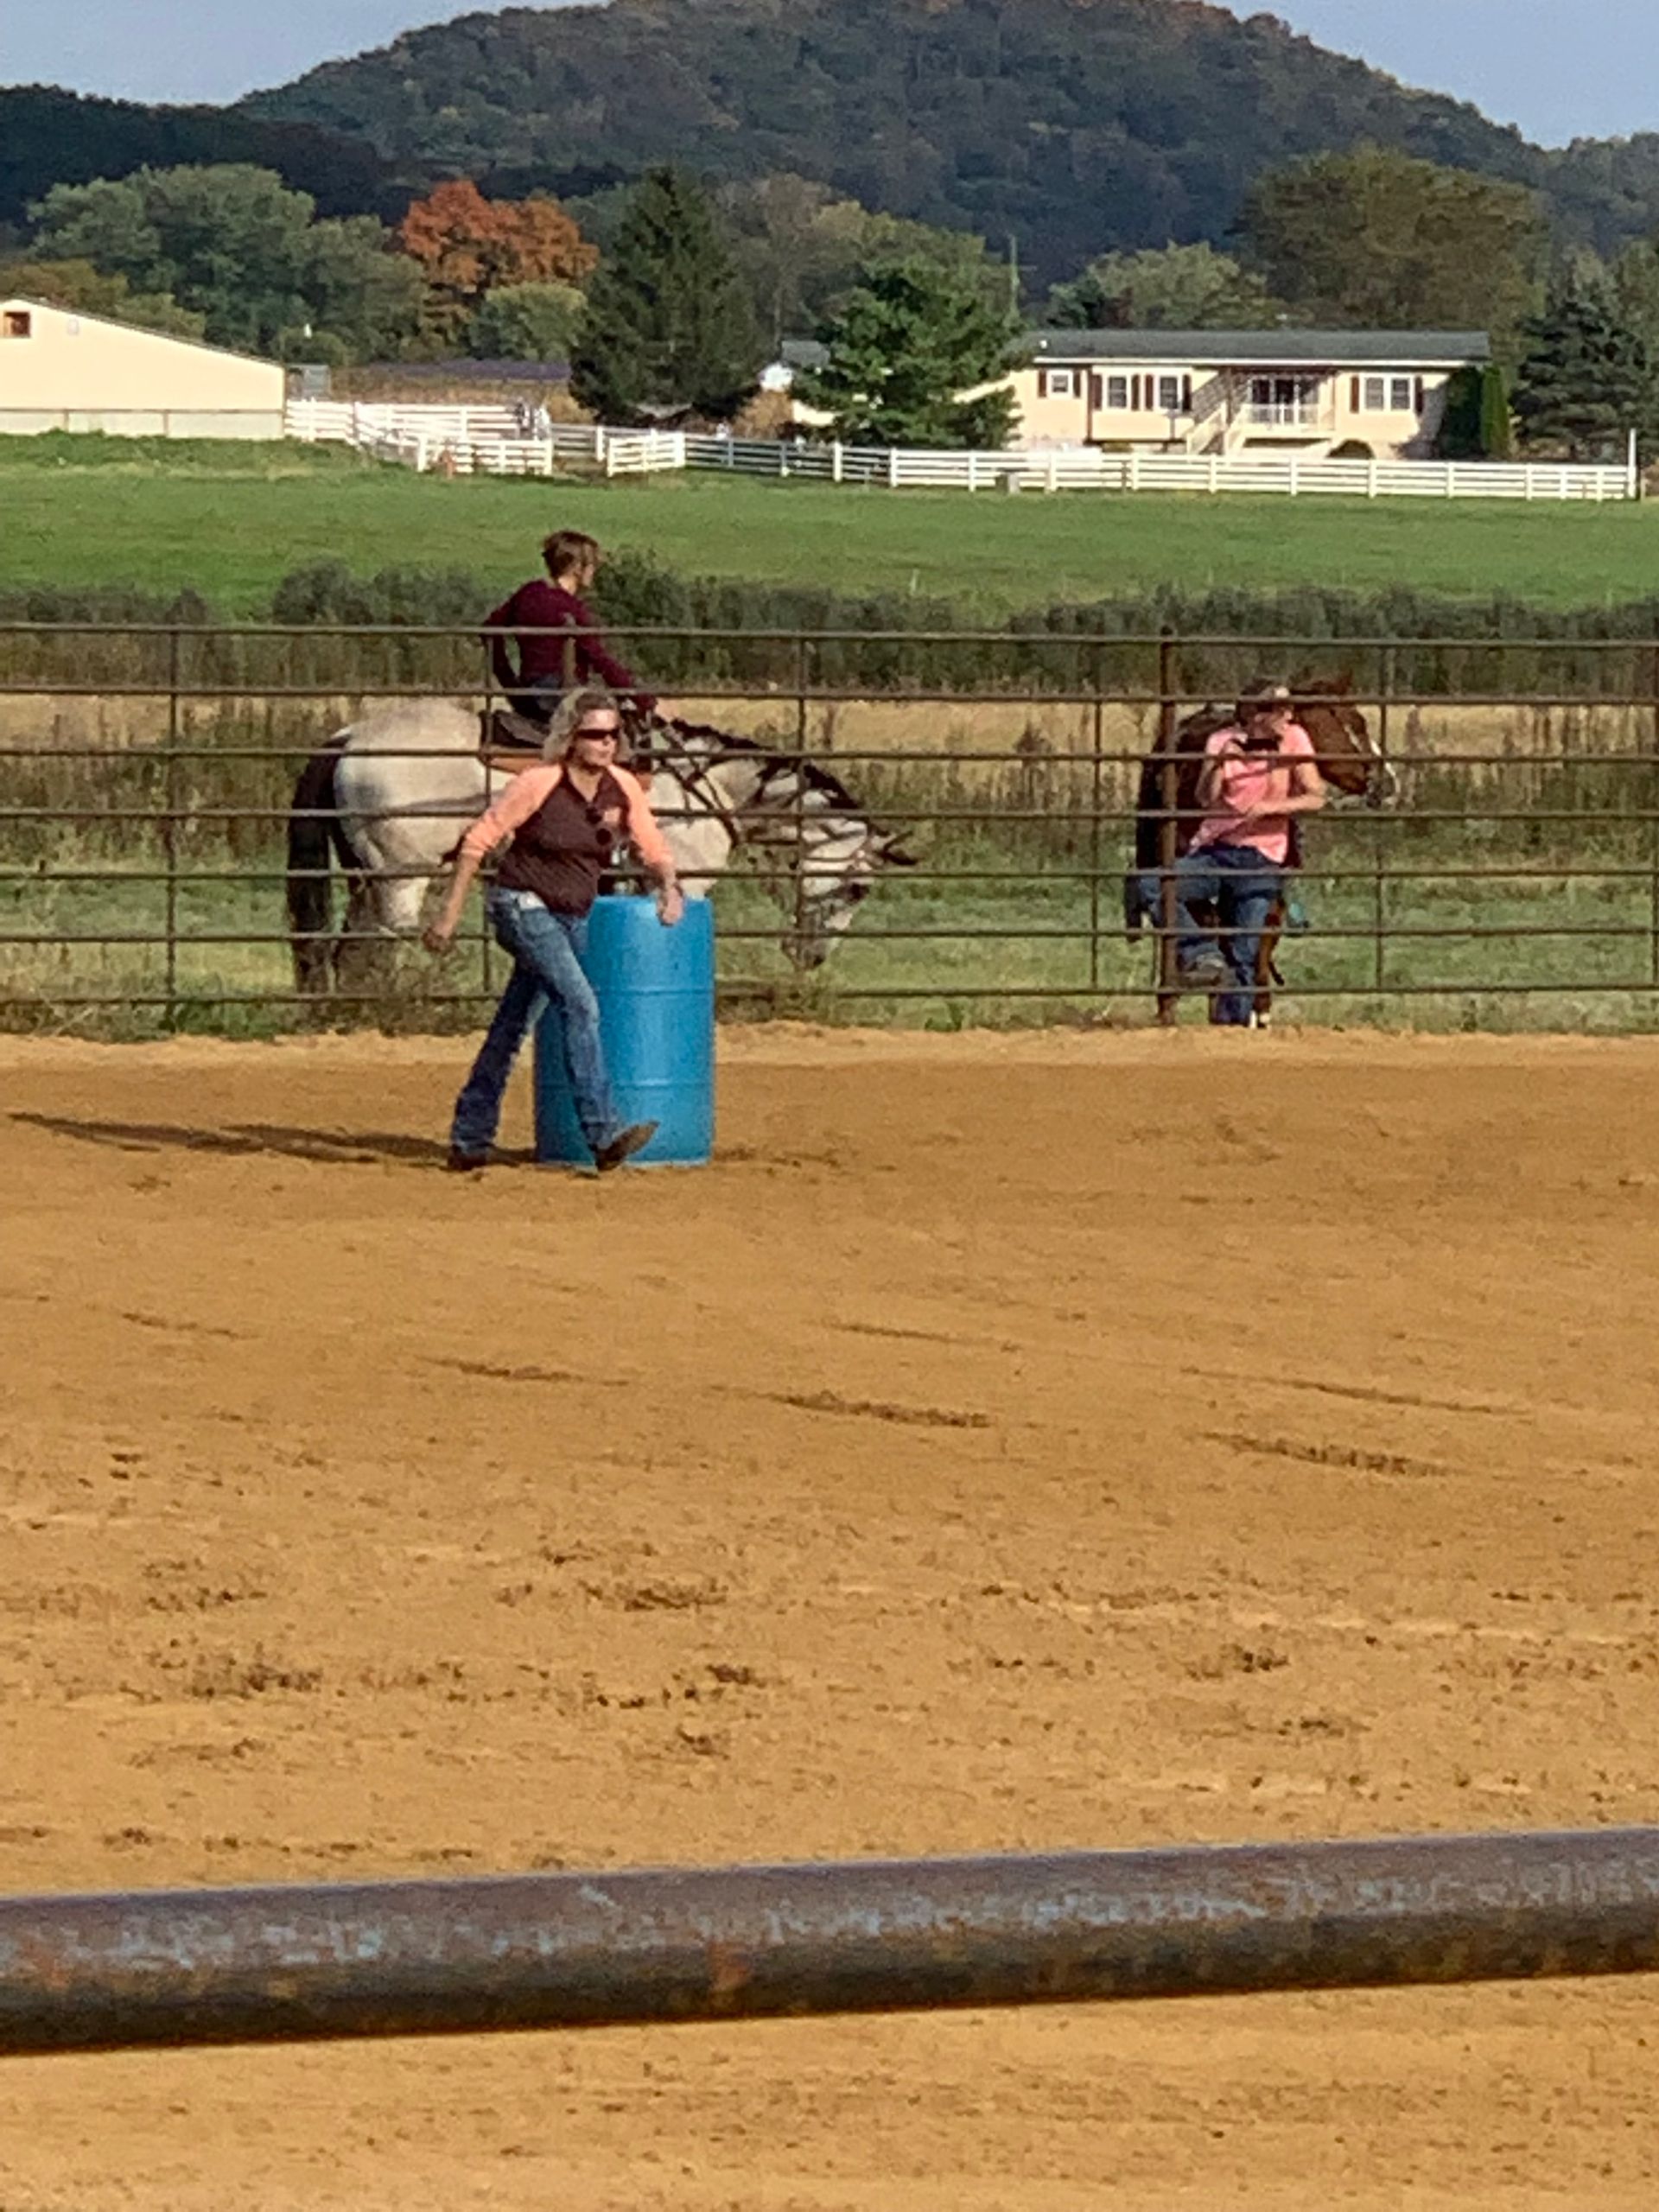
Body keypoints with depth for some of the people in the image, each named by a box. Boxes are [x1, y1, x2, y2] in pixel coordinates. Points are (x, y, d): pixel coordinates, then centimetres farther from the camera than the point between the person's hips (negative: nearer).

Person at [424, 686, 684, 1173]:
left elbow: (652, 847, 13)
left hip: (572, 918, 6)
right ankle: (604, 1136, -28)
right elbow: (478, 842, -10)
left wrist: (669, 886, -9)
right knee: (580, 1005, -22)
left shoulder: (622, 789, 0)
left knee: (511, 1027, 13)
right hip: (523, 908, -6)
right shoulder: (538, 784, -16)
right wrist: (449, 917, -10)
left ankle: (469, 1141, 23)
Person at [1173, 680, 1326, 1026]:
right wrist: (1217, 766, -31)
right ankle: (1202, 957, -12)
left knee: (1243, 953, -5)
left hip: (1262, 858, -1)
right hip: (1214, 848, 1)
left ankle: (1232, 1021, 5)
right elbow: (1206, 799, -13)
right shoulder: (1222, 742, -2)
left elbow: (1316, 799, -7)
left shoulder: (1294, 739, -1)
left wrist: (1271, 807, -21)